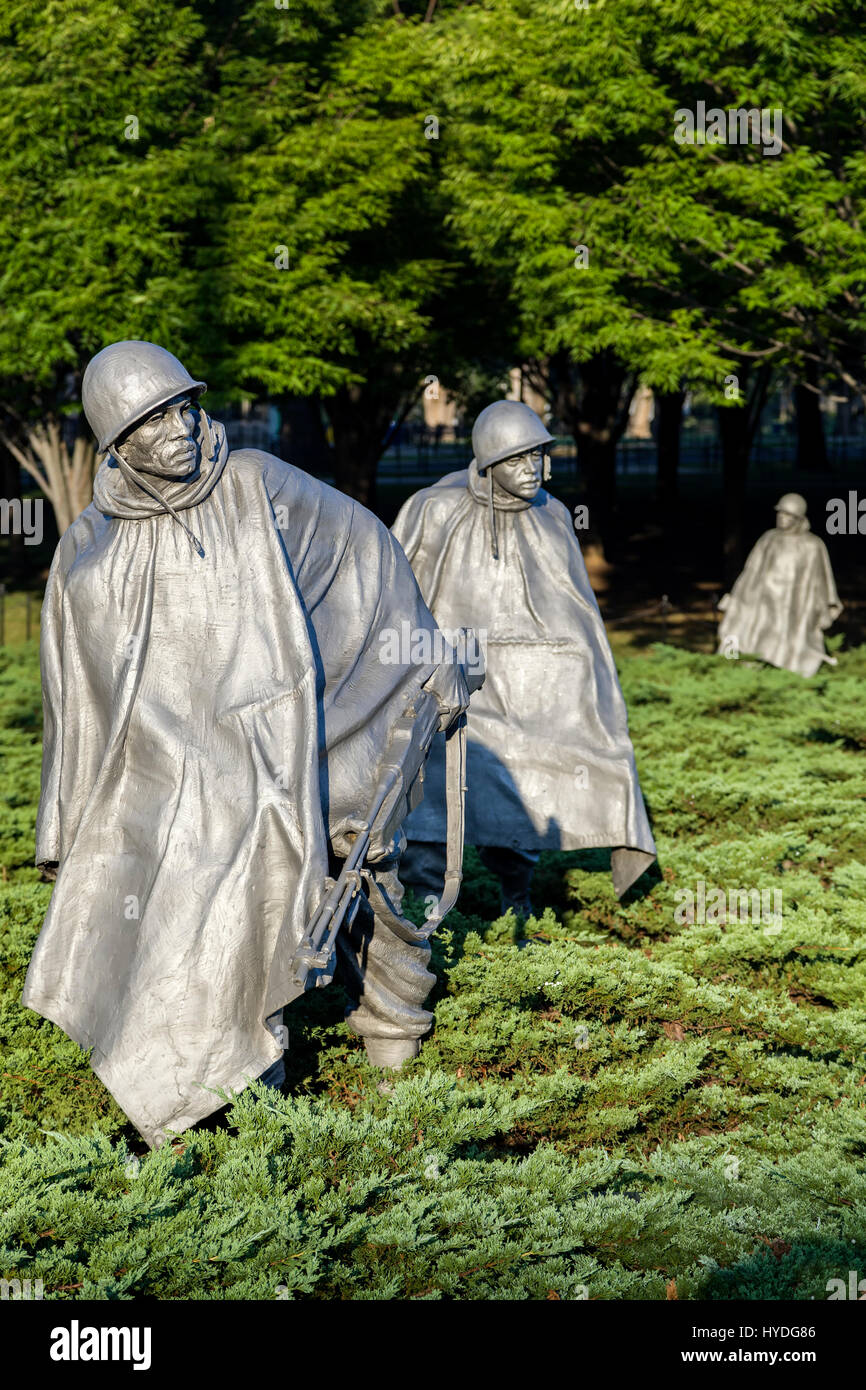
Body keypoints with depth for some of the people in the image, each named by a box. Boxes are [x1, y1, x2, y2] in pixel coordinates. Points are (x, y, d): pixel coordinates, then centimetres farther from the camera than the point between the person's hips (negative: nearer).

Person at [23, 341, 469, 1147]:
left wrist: (430, 663, 4)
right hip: (166, 773, 3)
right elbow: (75, 699, 11)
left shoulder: (256, 487, -2)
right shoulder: (89, 551, 5)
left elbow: (367, 552, 5)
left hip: (271, 756, -3)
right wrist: (63, 832, 13)